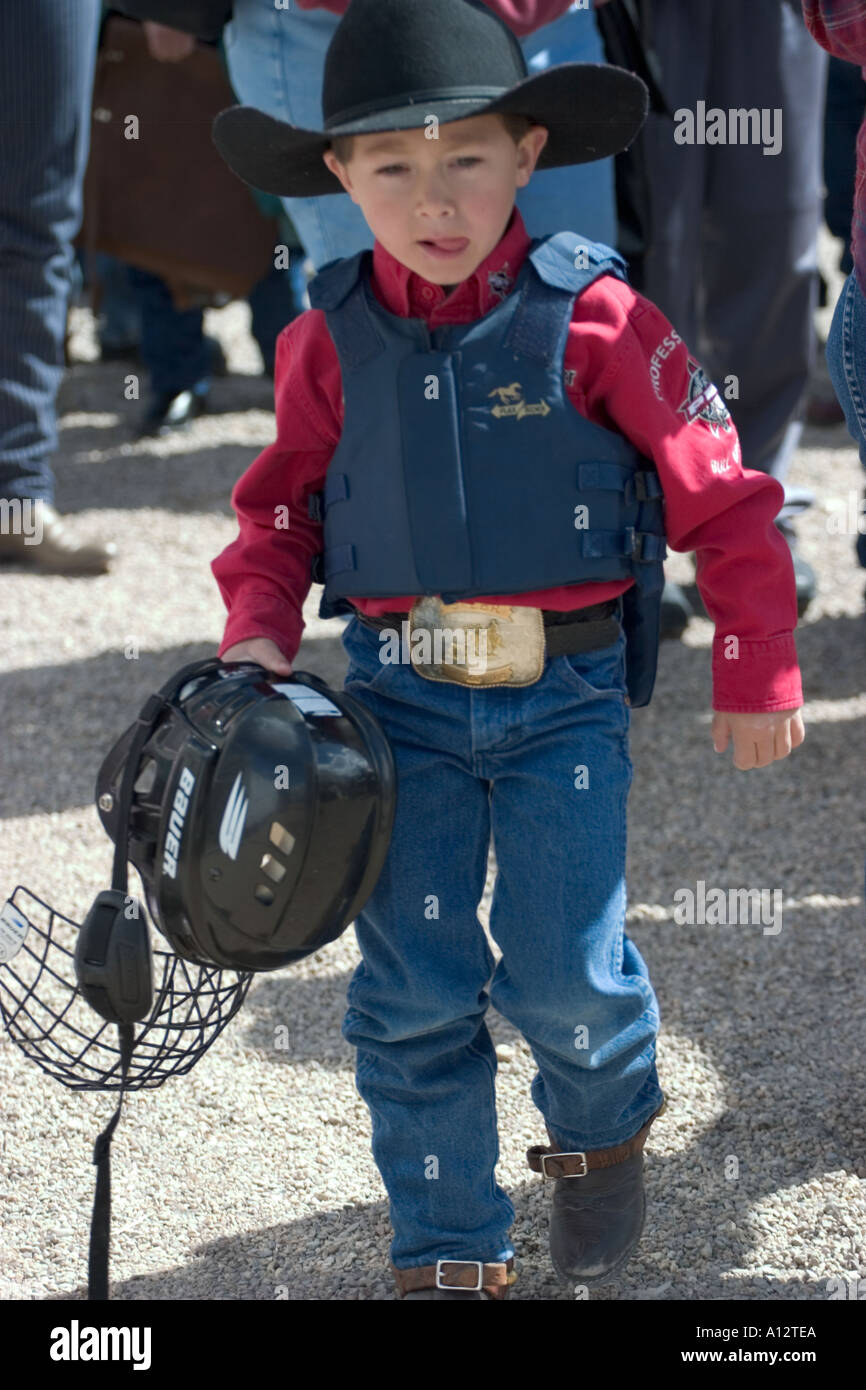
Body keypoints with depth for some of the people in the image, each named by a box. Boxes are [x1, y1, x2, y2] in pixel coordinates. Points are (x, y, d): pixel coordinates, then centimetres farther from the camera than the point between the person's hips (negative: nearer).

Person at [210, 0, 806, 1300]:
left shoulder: (593, 319, -10)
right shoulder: (331, 339, 0)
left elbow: (718, 492, -4)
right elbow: (283, 499, 14)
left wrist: (756, 671, -2)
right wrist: (259, 629, -2)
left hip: (565, 696, -2)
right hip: (402, 695, 2)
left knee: (564, 972, -4)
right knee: (414, 989, 2)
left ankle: (602, 1127, 31)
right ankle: (449, 1252, 18)